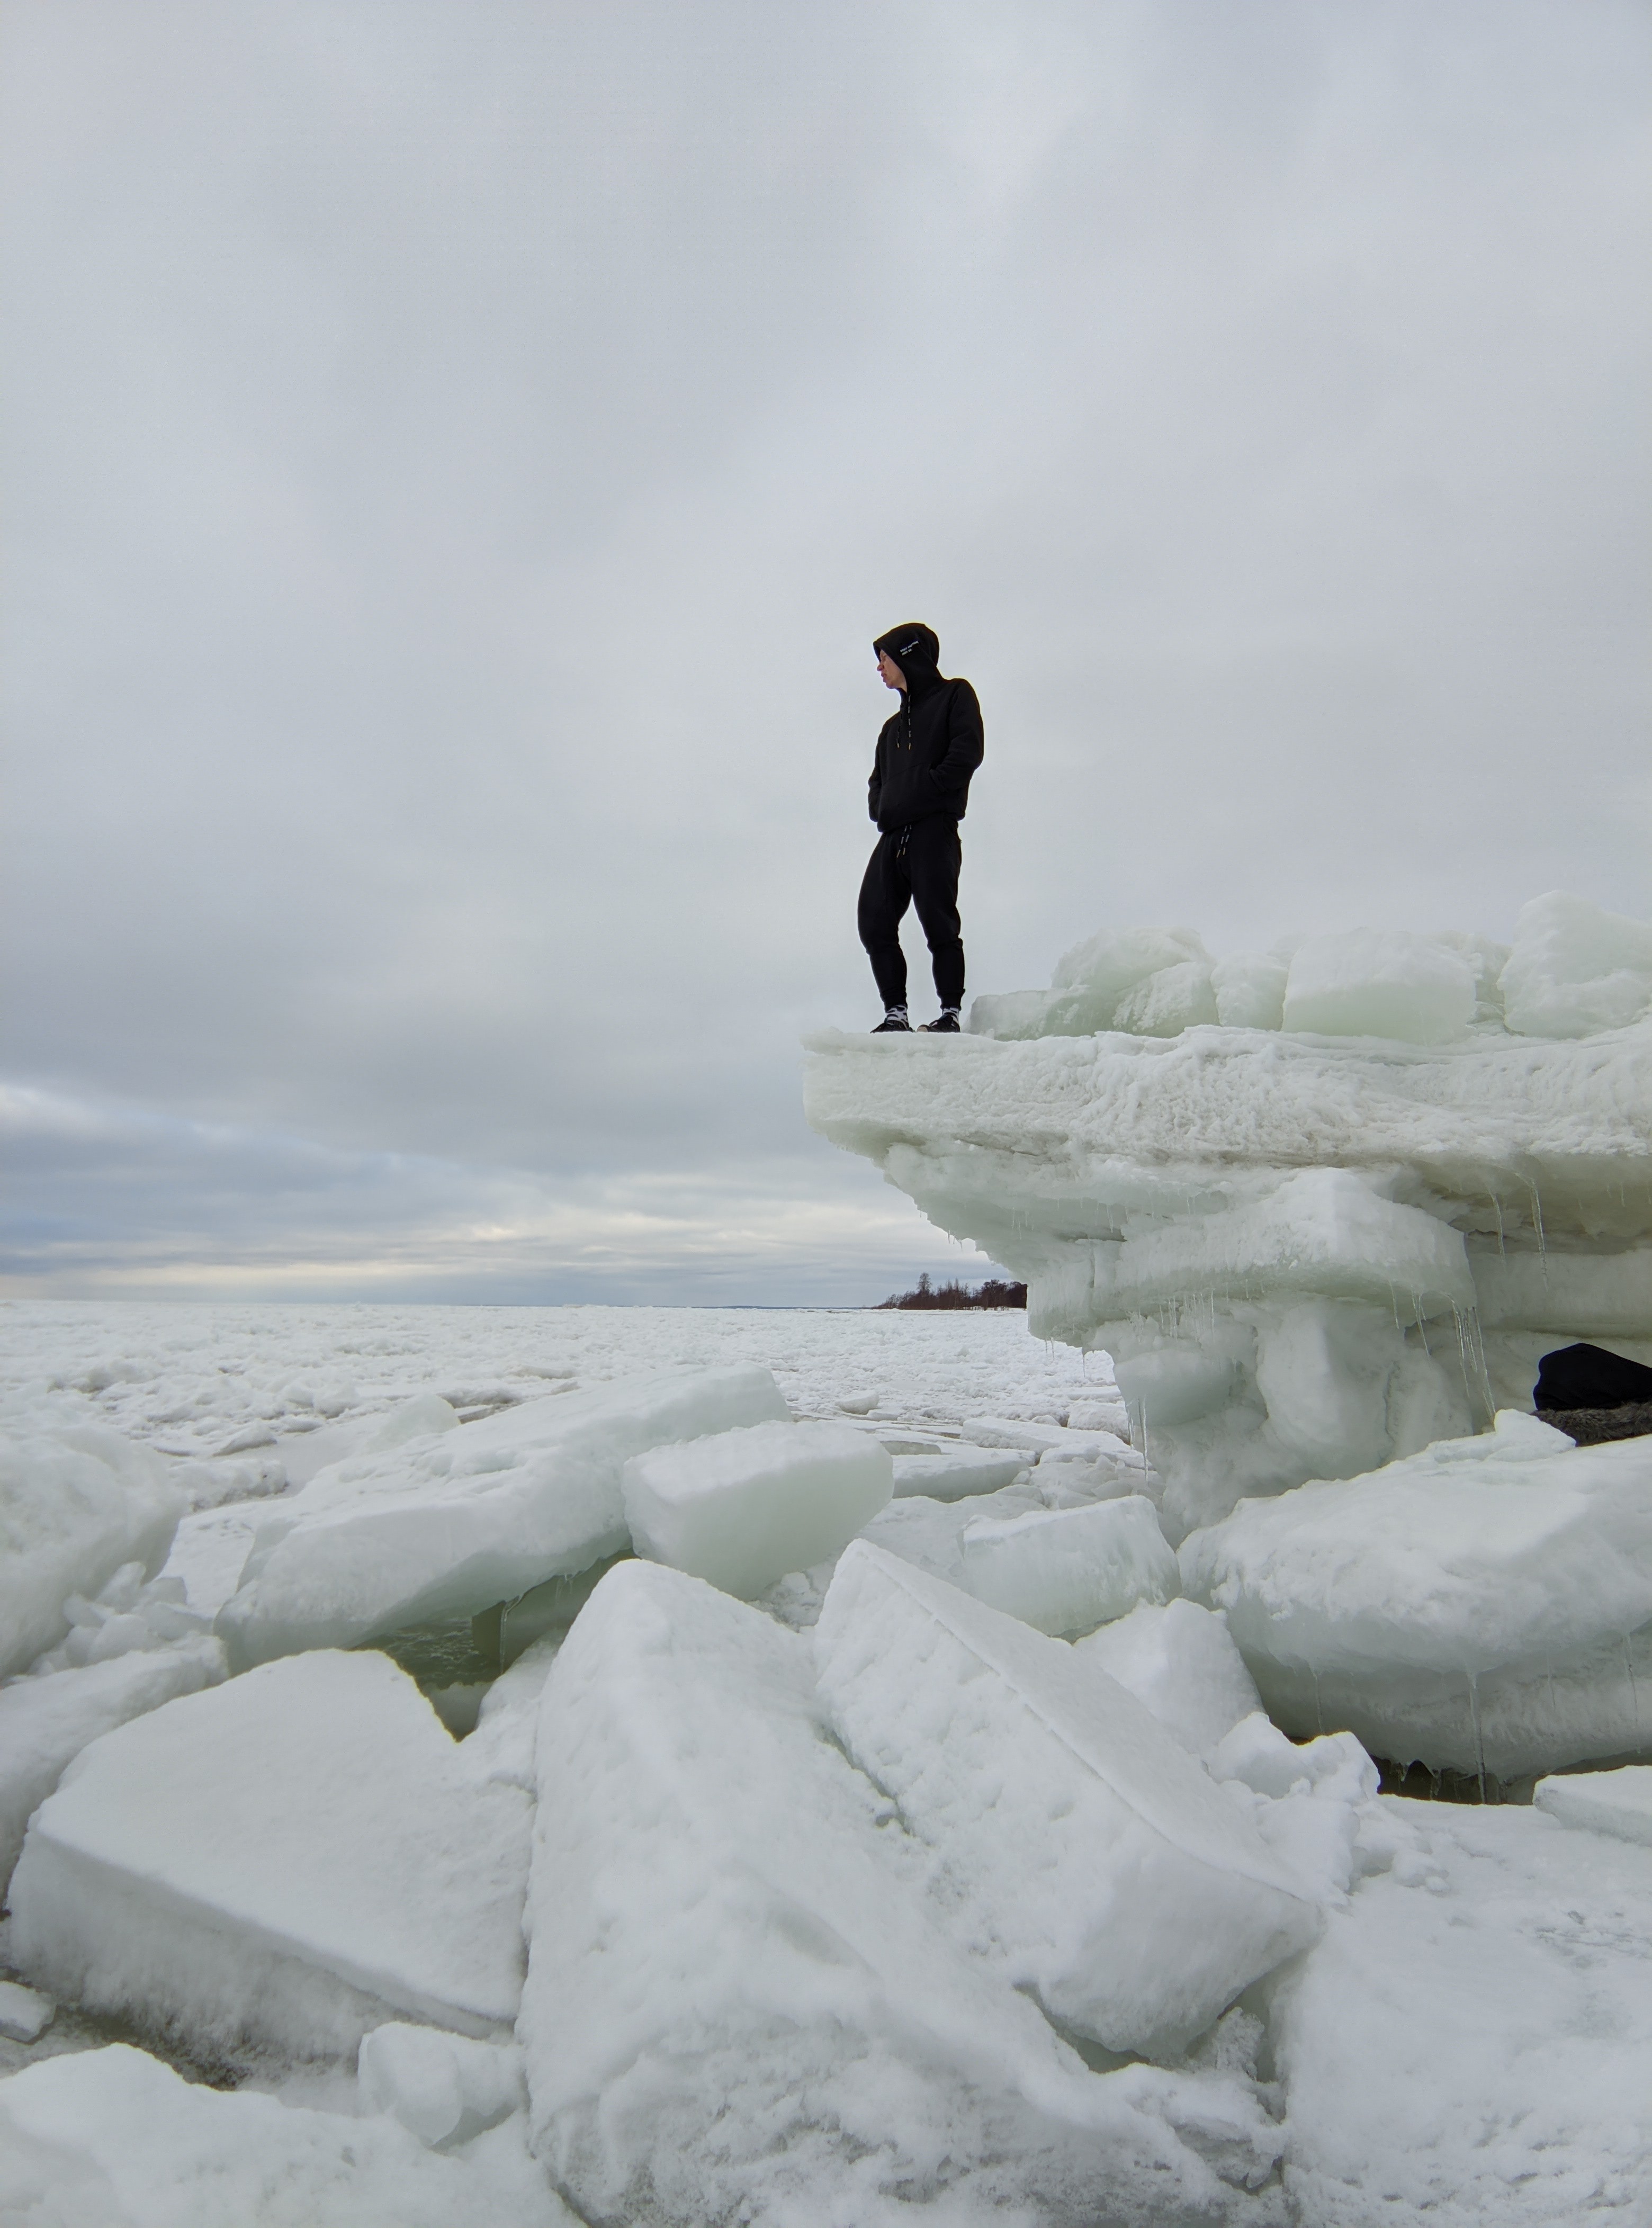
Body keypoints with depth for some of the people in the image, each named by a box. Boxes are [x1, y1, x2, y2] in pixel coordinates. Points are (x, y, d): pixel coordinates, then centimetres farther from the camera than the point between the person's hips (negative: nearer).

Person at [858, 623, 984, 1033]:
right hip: (892, 836, 7)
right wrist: (880, 806, 8)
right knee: (874, 923, -3)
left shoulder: (954, 696, 10)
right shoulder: (893, 726, 31)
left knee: (938, 923, -11)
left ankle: (951, 1012, -6)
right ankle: (896, 1014, 1)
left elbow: (968, 752, -6)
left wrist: (923, 791, -9)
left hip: (934, 830, -7)